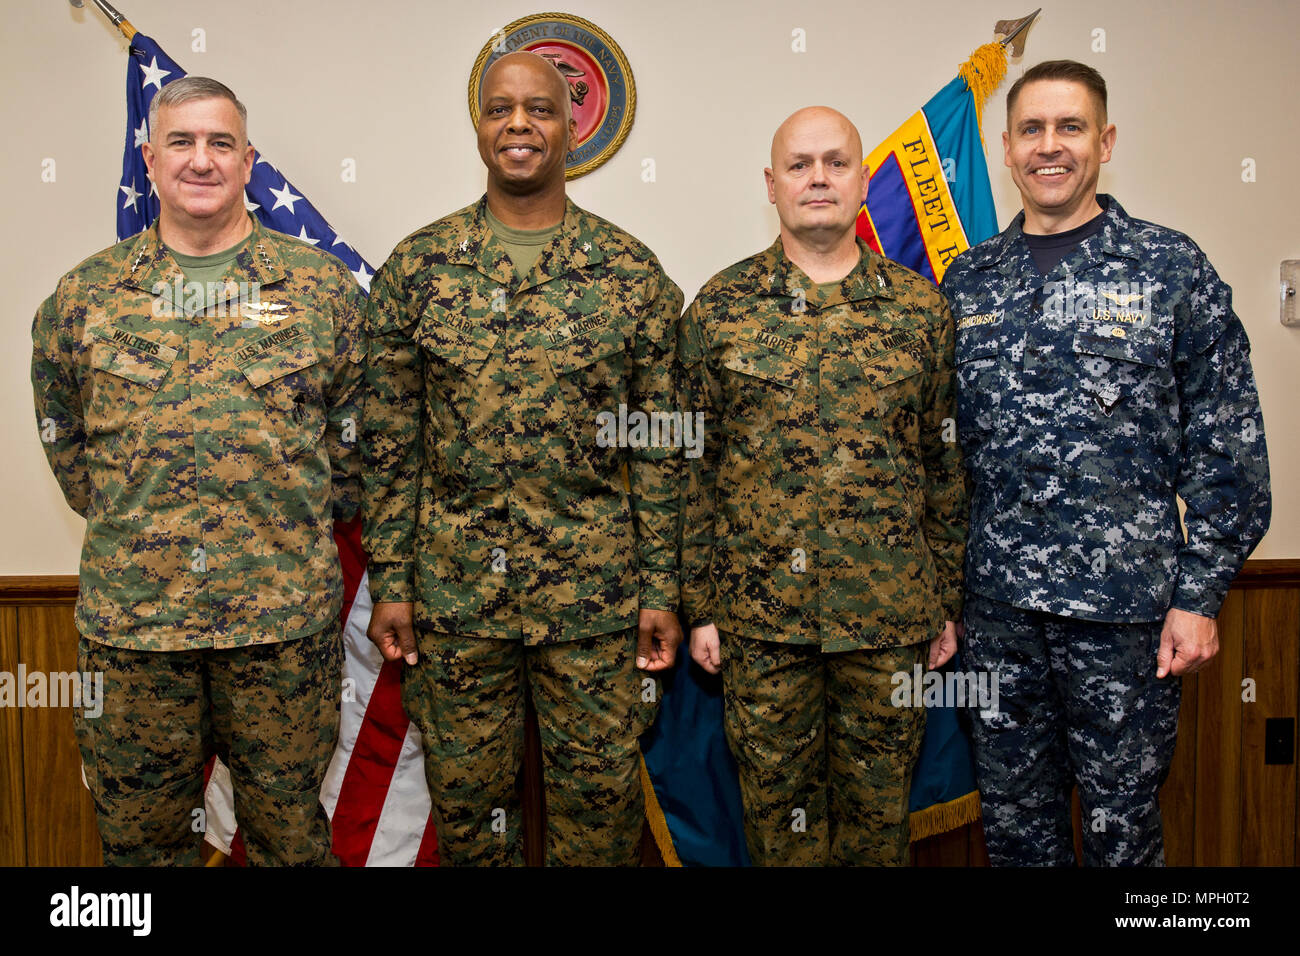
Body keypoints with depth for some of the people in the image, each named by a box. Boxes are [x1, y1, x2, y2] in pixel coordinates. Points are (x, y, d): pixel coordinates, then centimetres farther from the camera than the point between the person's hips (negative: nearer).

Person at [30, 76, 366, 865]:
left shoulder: (322, 285, 1)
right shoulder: (86, 294, 5)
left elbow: (357, 429, 6)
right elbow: (62, 434, 14)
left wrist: (300, 524, 4)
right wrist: (129, 525, 9)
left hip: (286, 615, -1)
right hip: (128, 616, 2)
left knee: (289, 829, 14)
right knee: (140, 834, 16)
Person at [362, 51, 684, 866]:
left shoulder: (633, 272, 0)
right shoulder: (418, 267, 2)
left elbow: (660, 448, 1)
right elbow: (389, 442, 2)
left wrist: (661, 588, -2)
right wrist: (390, 582, -1)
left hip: (595, 593, 0)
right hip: (452, 589, 1)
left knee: (601, 792, 10)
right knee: (465, 790, 15)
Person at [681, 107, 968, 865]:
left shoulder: (921, 308, 4)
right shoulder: (720, 309, 1)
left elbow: (947, 464, 6)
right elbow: (694, 466, 2)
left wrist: (948, 601, 5)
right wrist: (700, 605, -1)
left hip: (892, 612, 1)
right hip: (759, 610, 0)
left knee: (879, 803, 14)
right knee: (778, 801, 13)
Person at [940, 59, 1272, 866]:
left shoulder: (1171, 268, -1)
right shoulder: (969, 282, 8)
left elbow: (1227, 450, -2)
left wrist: (1199, 596, -7)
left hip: (1126, 605, -3)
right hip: (997, 604, 3)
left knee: (1122, 822, 9)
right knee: (1013, 818, 15)